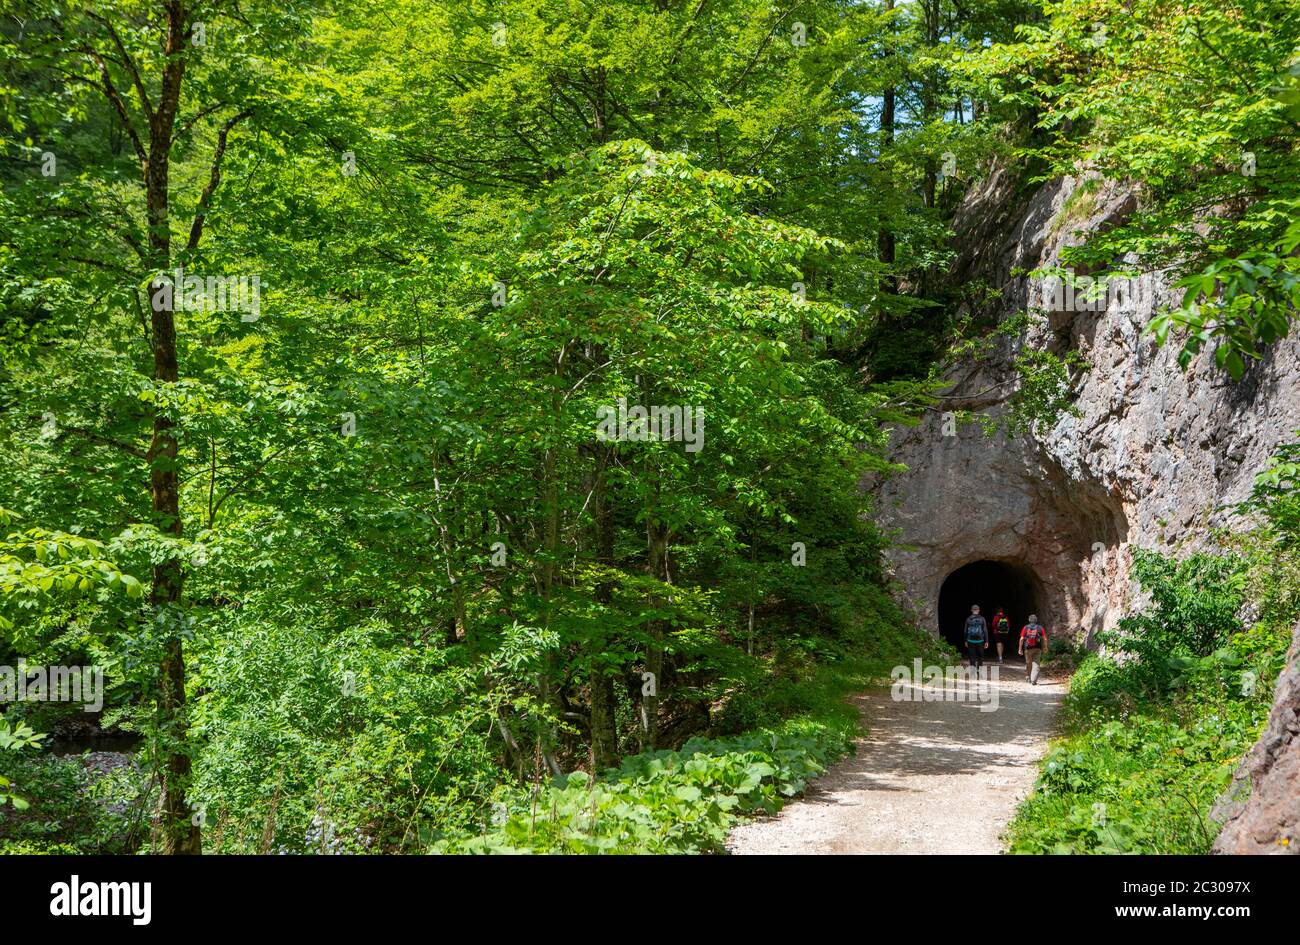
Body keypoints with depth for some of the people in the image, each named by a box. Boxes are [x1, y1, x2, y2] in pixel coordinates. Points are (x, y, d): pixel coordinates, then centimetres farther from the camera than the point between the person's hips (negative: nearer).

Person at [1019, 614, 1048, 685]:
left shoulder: (1026, 628, 1)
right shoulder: (1040, 628, 2)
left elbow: (1021, 639, -2)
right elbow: (1044, 639, -2)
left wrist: (1020, 649, 3)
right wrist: (1045, 647, 11)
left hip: (1028, 648, 0)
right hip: (1037, 648, 0)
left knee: (1028, 664, 16)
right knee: (1036, 664, 0)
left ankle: (1029, 678, 25)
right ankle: (1034, 680, -11)